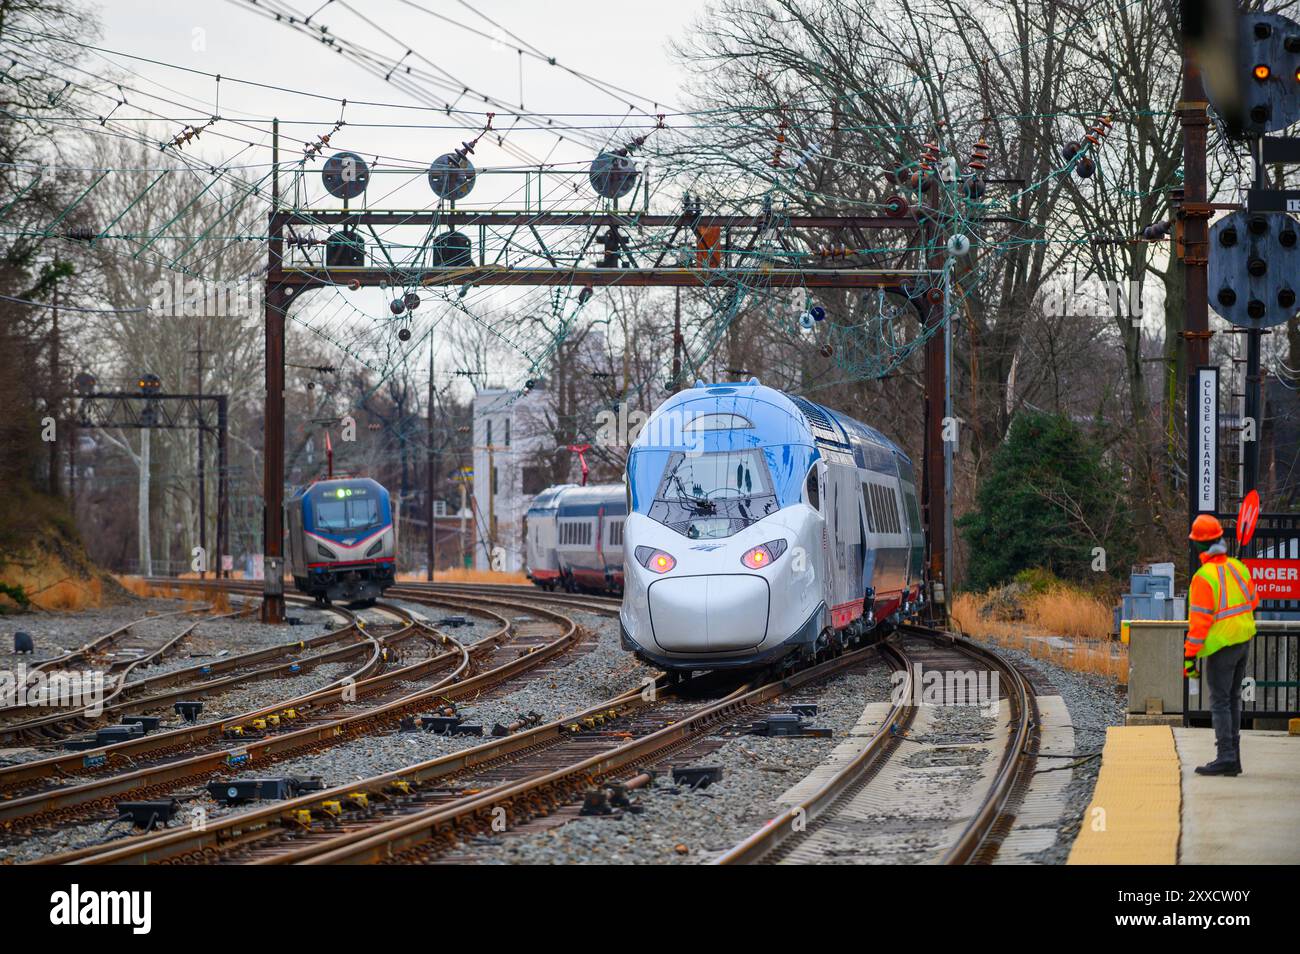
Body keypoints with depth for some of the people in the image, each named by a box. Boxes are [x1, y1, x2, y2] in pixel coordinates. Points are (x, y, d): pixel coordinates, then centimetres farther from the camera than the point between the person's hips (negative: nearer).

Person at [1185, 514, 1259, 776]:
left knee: (1220, 702, -5)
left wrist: (1190, 656, -14)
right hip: (1244, 641, 7)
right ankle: (1233, 758, 16)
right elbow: (1253, 601, 17)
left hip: (1221, 645, -7)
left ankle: (1226, 756, -11)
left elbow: (1199, 620, -18)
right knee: (1233, 699, 14)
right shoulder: (1238, 568, 4)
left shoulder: (1204, 577, -18)